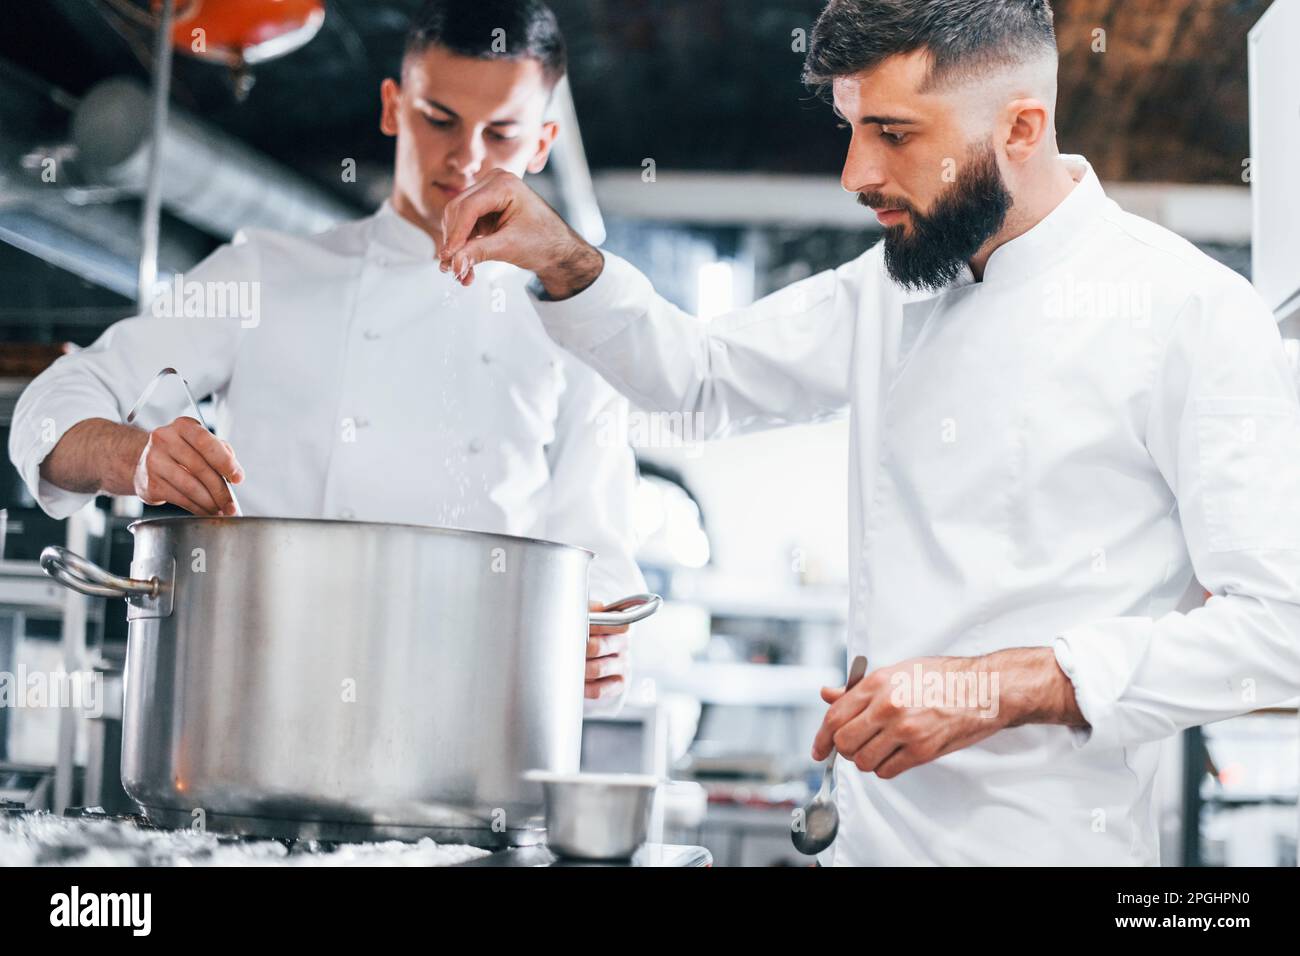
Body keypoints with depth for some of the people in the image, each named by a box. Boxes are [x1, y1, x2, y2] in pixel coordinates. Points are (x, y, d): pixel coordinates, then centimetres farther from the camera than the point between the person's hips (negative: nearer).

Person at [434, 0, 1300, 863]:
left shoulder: (1193, 313, -14)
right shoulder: (893, 287, 8)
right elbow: (703, 375, 19)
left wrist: (1003, 687, -26)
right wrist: (562, 262, 1)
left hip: (1049, 841, -6)